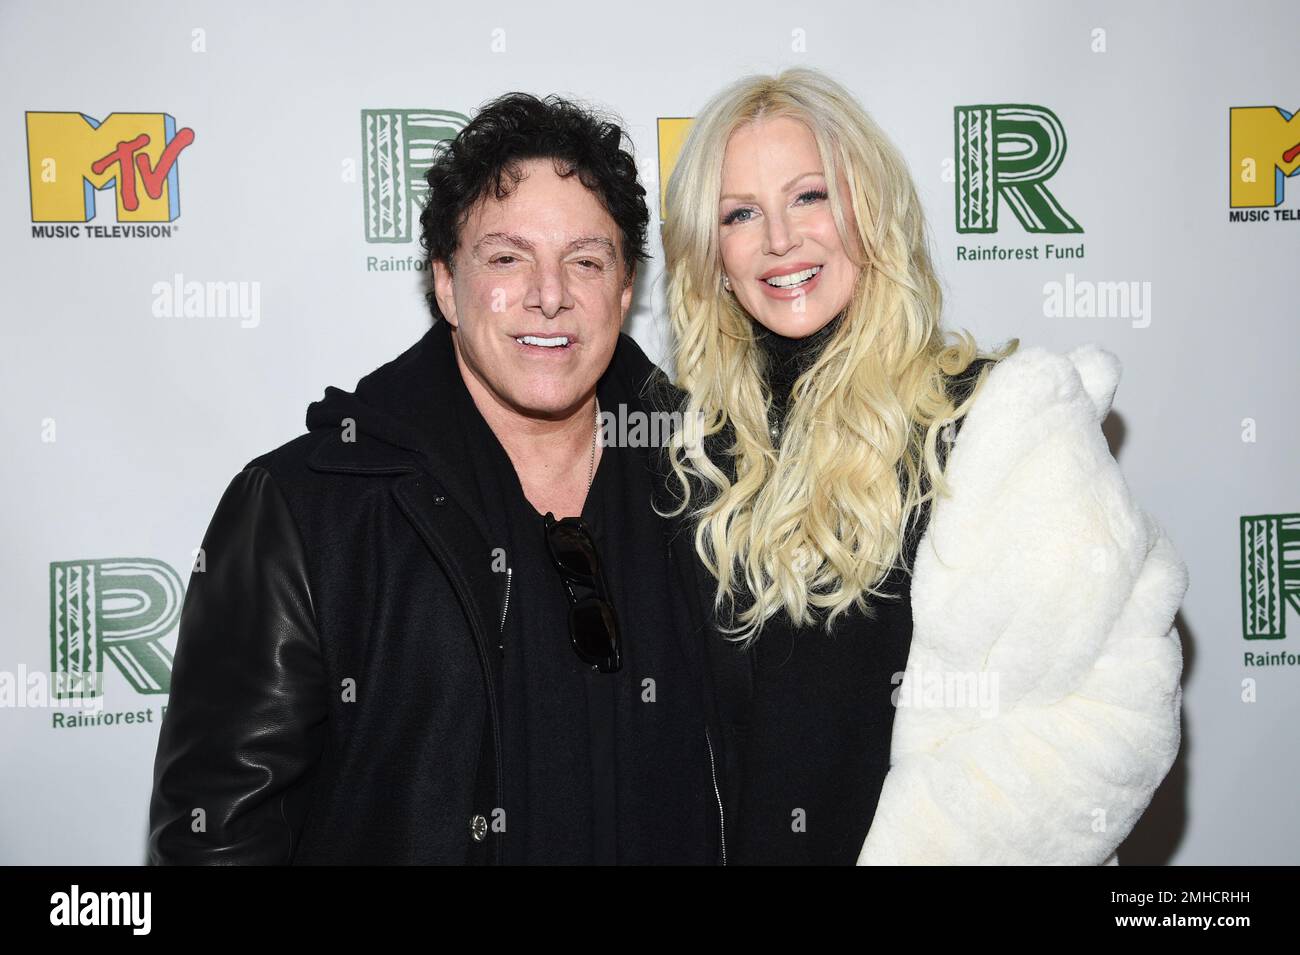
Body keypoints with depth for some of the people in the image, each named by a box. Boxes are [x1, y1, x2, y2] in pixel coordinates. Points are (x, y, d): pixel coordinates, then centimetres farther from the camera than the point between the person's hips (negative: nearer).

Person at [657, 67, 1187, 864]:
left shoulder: (1004, 411, -15)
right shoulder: (701, 437, -1)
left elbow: (1114, 712, -19)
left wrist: (917, 847, -23)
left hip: (916, 844, -4)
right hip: (733, 843, 5)